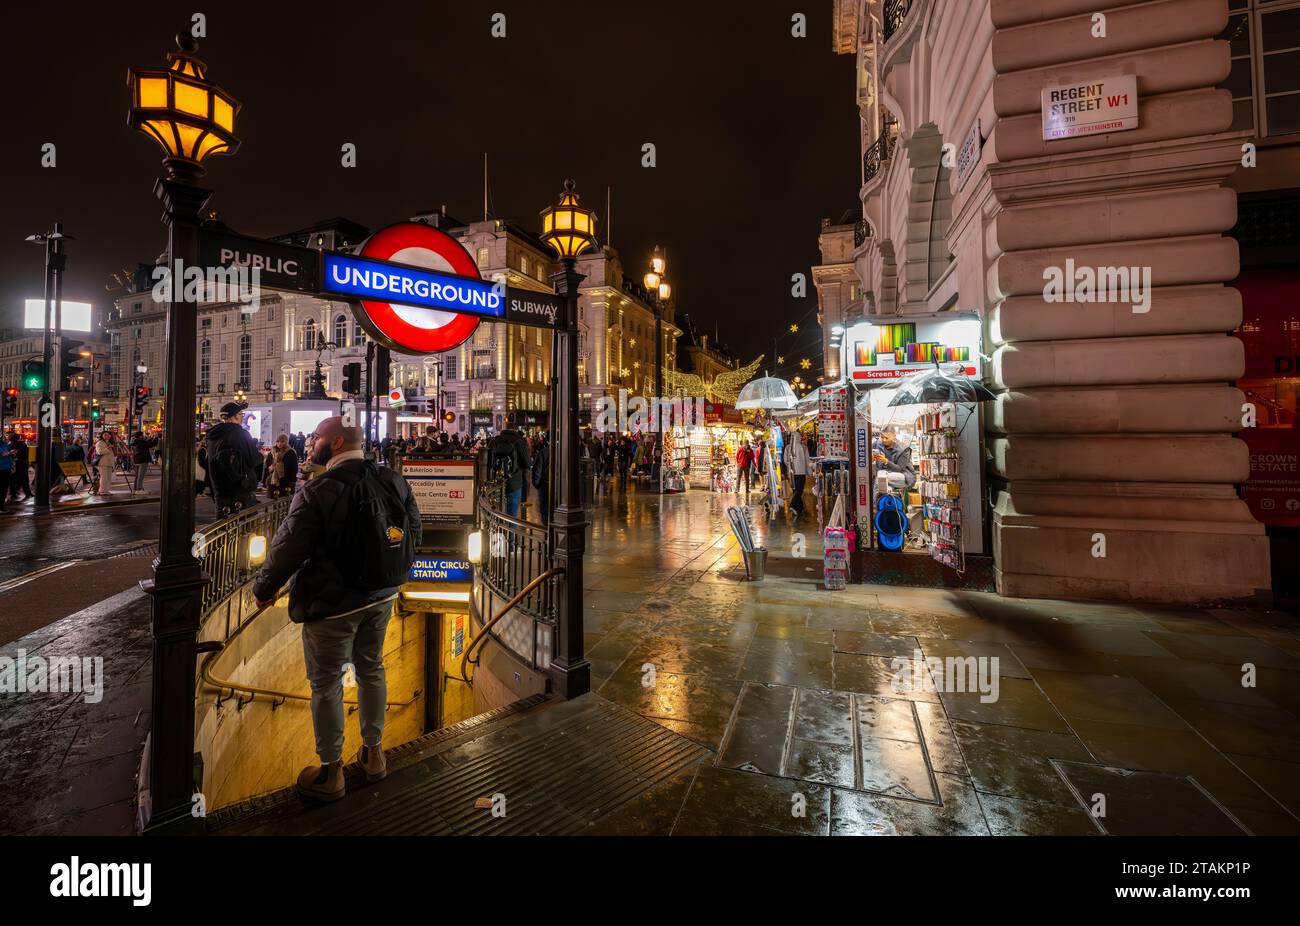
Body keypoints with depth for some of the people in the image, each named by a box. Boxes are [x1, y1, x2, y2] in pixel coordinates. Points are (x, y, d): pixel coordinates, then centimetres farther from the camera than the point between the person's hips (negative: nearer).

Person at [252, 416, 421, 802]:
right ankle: (373, 752, 37)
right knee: (371, 669, 21)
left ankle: (331, 773, 27)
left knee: (326, 684, 11)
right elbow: (414, 529, 6)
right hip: (381, 596, 6)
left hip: (332, 604, -6)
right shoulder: (393, 481, -3)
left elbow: (287, 549, -15)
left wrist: (263, 589, 5)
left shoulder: (317, 492, -21)